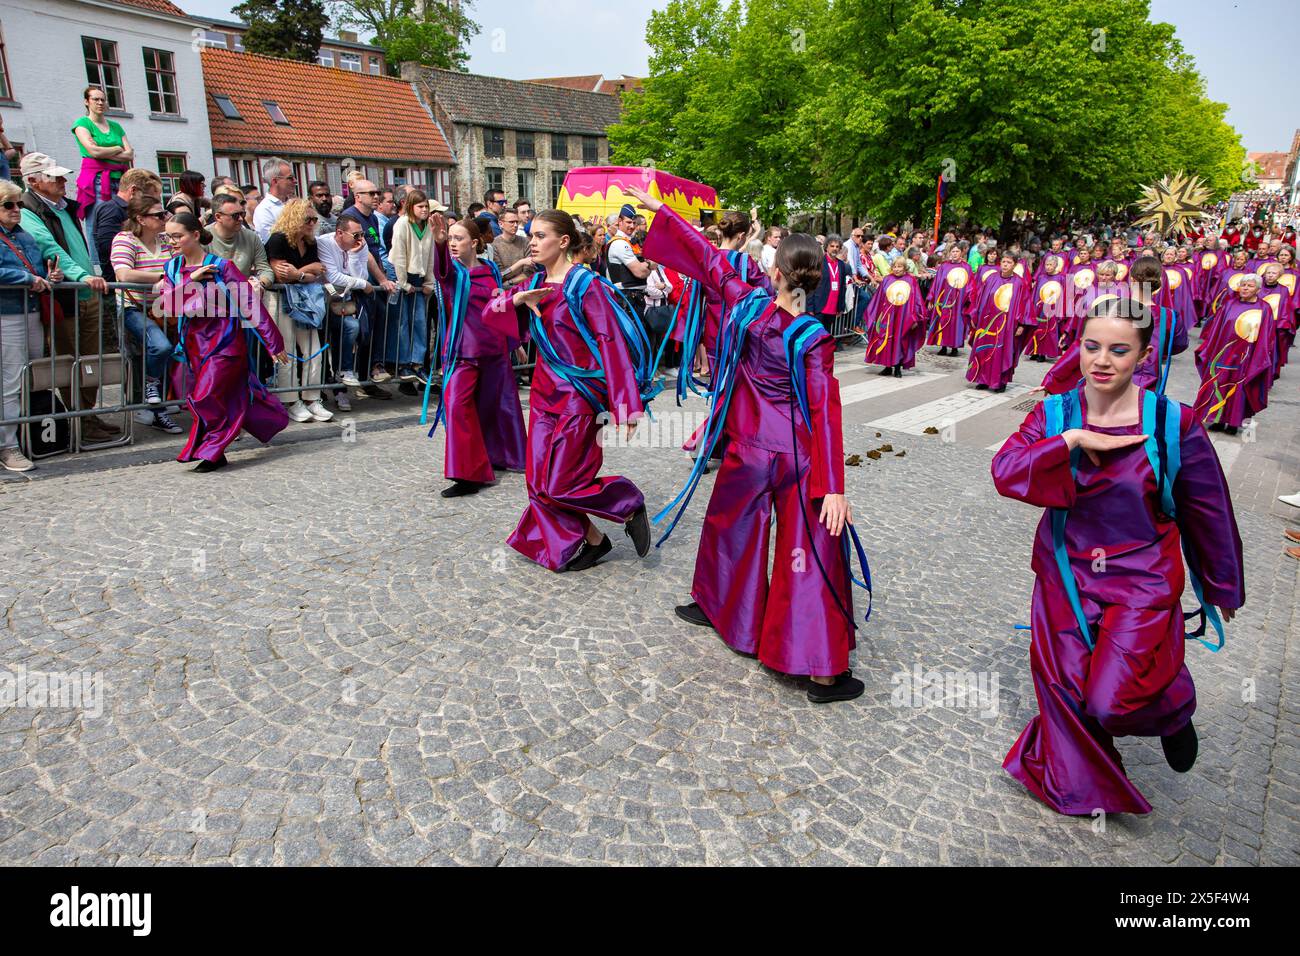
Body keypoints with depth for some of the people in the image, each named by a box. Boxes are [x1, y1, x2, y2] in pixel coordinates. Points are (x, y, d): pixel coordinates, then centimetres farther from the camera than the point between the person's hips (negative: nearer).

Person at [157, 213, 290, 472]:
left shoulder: (221, 266, -12)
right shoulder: (172, 268, 6)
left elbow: (251, 305, -13)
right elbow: (166, 305, -6)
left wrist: (273, 343, -15)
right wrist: (191, 280, -18)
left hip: (225, 343, -6)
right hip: (196, 344, 6)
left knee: (204, 398, -12)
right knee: (232, 399, 12)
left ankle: (211, 451, 4)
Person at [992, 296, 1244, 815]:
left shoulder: (1173, 423, -11)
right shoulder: (1054, 414, -6)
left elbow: (1207, 512, -1)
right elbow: (1004, 470, -19)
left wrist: (1224, 589, 9)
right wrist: (1071, 441, -29)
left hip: (1140, 583, -2)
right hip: (1066, 577, 3)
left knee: (1113, 703, -10)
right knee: (1066, 691, 11)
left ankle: (1172, 703, 28)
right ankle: (1077, 783, 41)